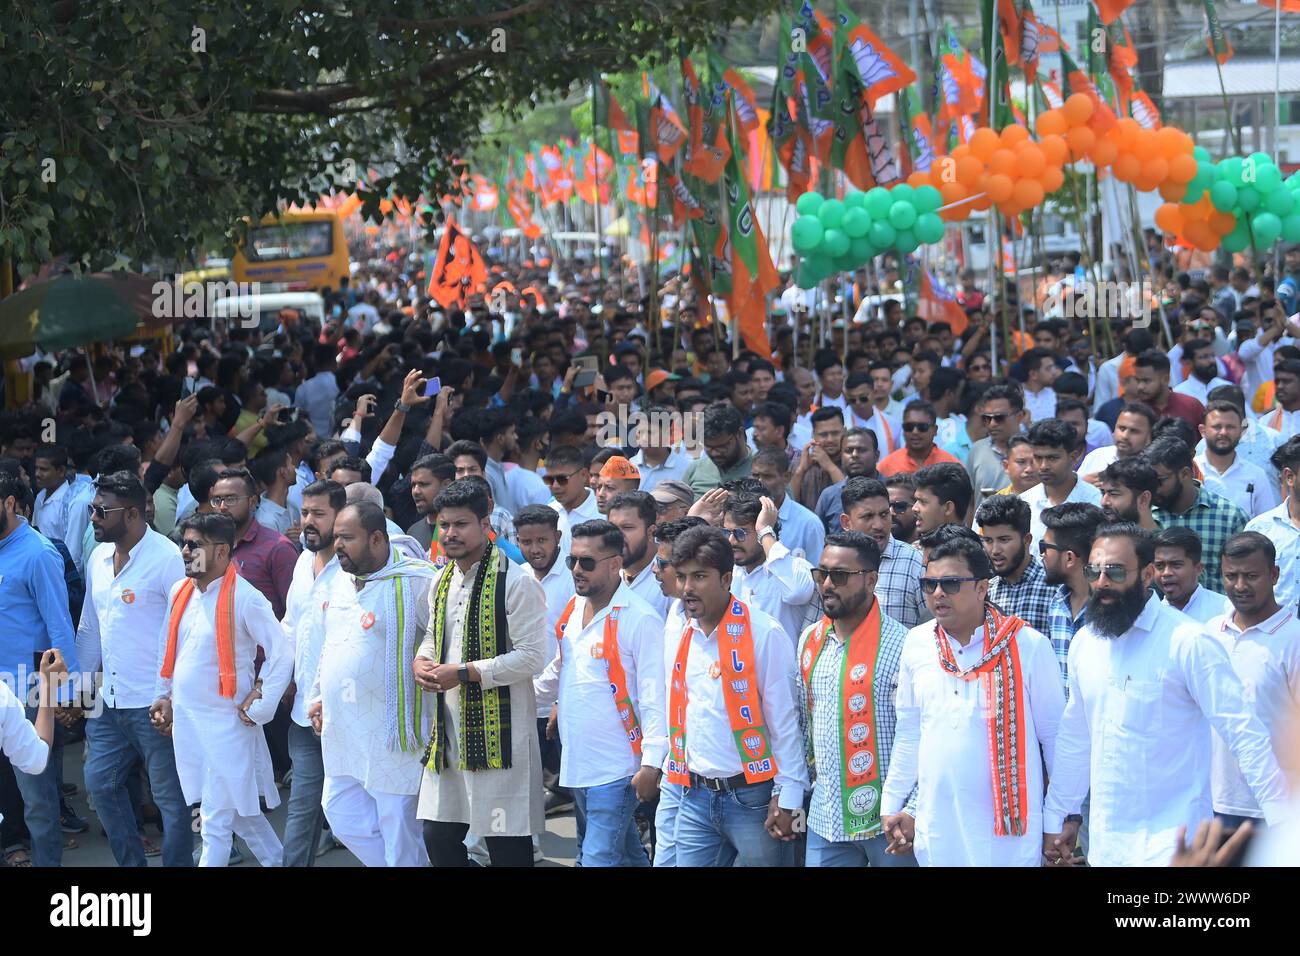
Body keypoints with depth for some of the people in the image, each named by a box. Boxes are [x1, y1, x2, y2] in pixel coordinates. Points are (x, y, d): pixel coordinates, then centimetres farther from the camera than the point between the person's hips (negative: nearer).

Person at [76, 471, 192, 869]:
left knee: (170, 797, 1)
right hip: (109, 701, 8)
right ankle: (130, 862, 28)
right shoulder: (99, 558, 10)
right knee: (100, 783, 14)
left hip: (154, 703, -8)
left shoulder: (166, 558, -14)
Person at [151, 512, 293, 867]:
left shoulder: (245, 598, -15)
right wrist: (164, 697, 16)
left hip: (225, 722, -7)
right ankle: (277, 859, 31)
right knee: (238, 809, 17)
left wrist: (259, 708, -13)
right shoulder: (180, 592, 6)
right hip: (185, 720, 7)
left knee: (216, 821, -3)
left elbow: (282, 653, -14)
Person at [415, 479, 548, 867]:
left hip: (498, 731, -7)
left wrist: (464, 673, -18)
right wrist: (422, 661, 3)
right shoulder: (442, 581, 13)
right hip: (449, 727, 8)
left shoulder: (517, 583, -11)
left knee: (506, 843, -2)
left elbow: (532, 657, -17)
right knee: (439, 835, 8)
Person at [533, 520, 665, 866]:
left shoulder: (640, 619, -15)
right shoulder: (573, 609, 9)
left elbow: (655, 697, -16)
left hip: (616, 769, -8)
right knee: (626, 854, 18)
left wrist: (652, 764, -20)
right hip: (577, 766, 8)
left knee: (598, 858, -11)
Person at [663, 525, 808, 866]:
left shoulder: (764, 635, -10)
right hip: (695, 797, 6)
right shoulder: (677, 637, 9)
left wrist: (786, 799, -13)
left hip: (751, 797, -6)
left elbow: (784, 720, -10)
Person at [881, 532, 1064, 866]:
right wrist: (893, 805, 15)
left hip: (1008, 830, -4)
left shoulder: (1028, 645, -6)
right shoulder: (917, 643, 6)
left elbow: (1055, 735, 0)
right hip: (936, 827, 4)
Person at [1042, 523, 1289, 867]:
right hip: (1103, 842, 6)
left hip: (1170, 840, -6)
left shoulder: (1188, 642, -13)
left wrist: (1283, 825, -21)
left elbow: (1246, 735, -15)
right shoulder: (1085, 643, 6)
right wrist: (1054, 819, 17)